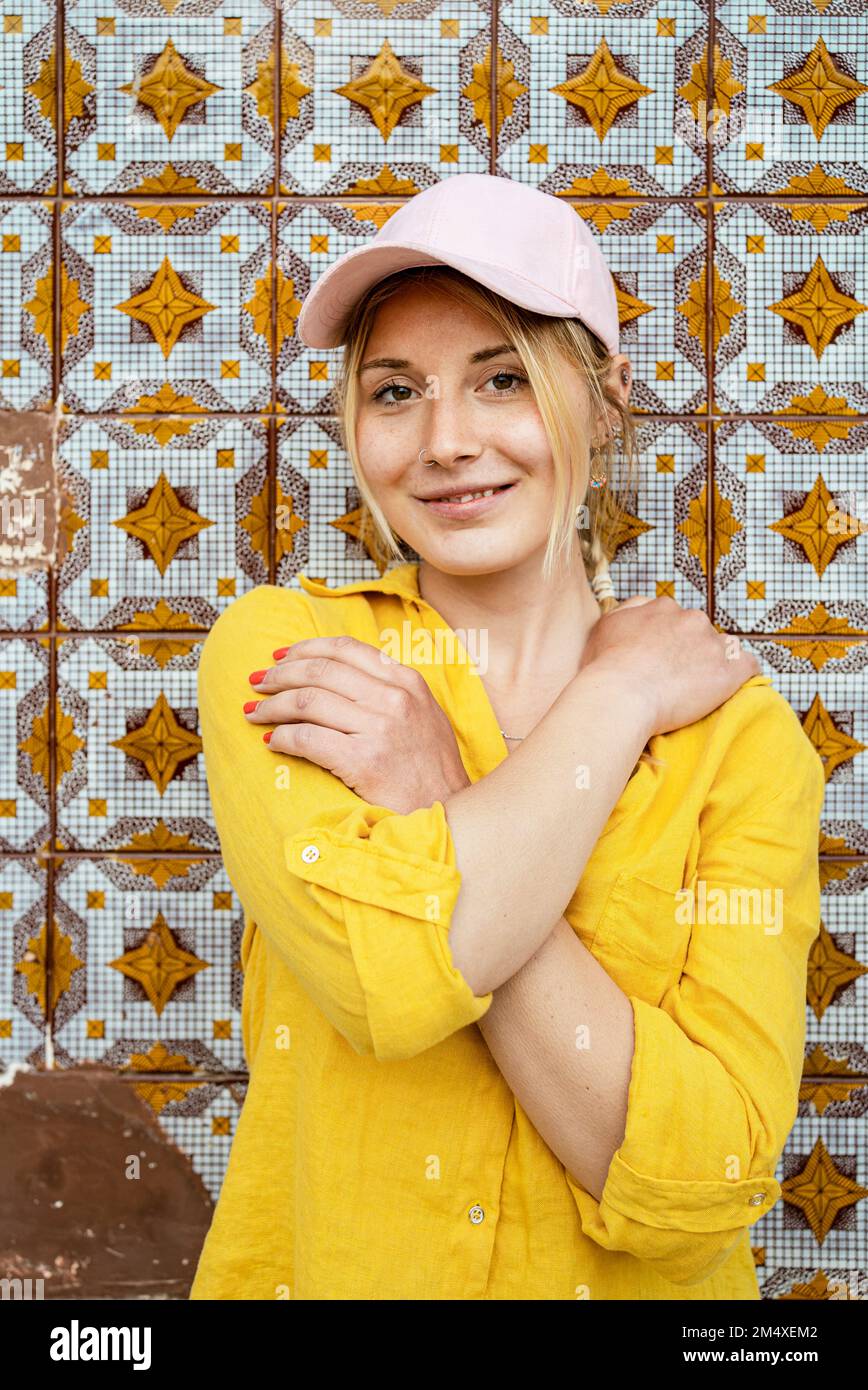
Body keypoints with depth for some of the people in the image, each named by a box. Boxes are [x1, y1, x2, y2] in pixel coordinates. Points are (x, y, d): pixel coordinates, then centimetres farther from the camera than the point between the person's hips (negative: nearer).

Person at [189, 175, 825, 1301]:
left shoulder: (741, 731, -8)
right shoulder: (278, 648, -8)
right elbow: (386, 976, -24)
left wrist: (431, 797, -20)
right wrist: (619, 696, -14)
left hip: (635, 1279, 0)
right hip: (323, 1269, 0)